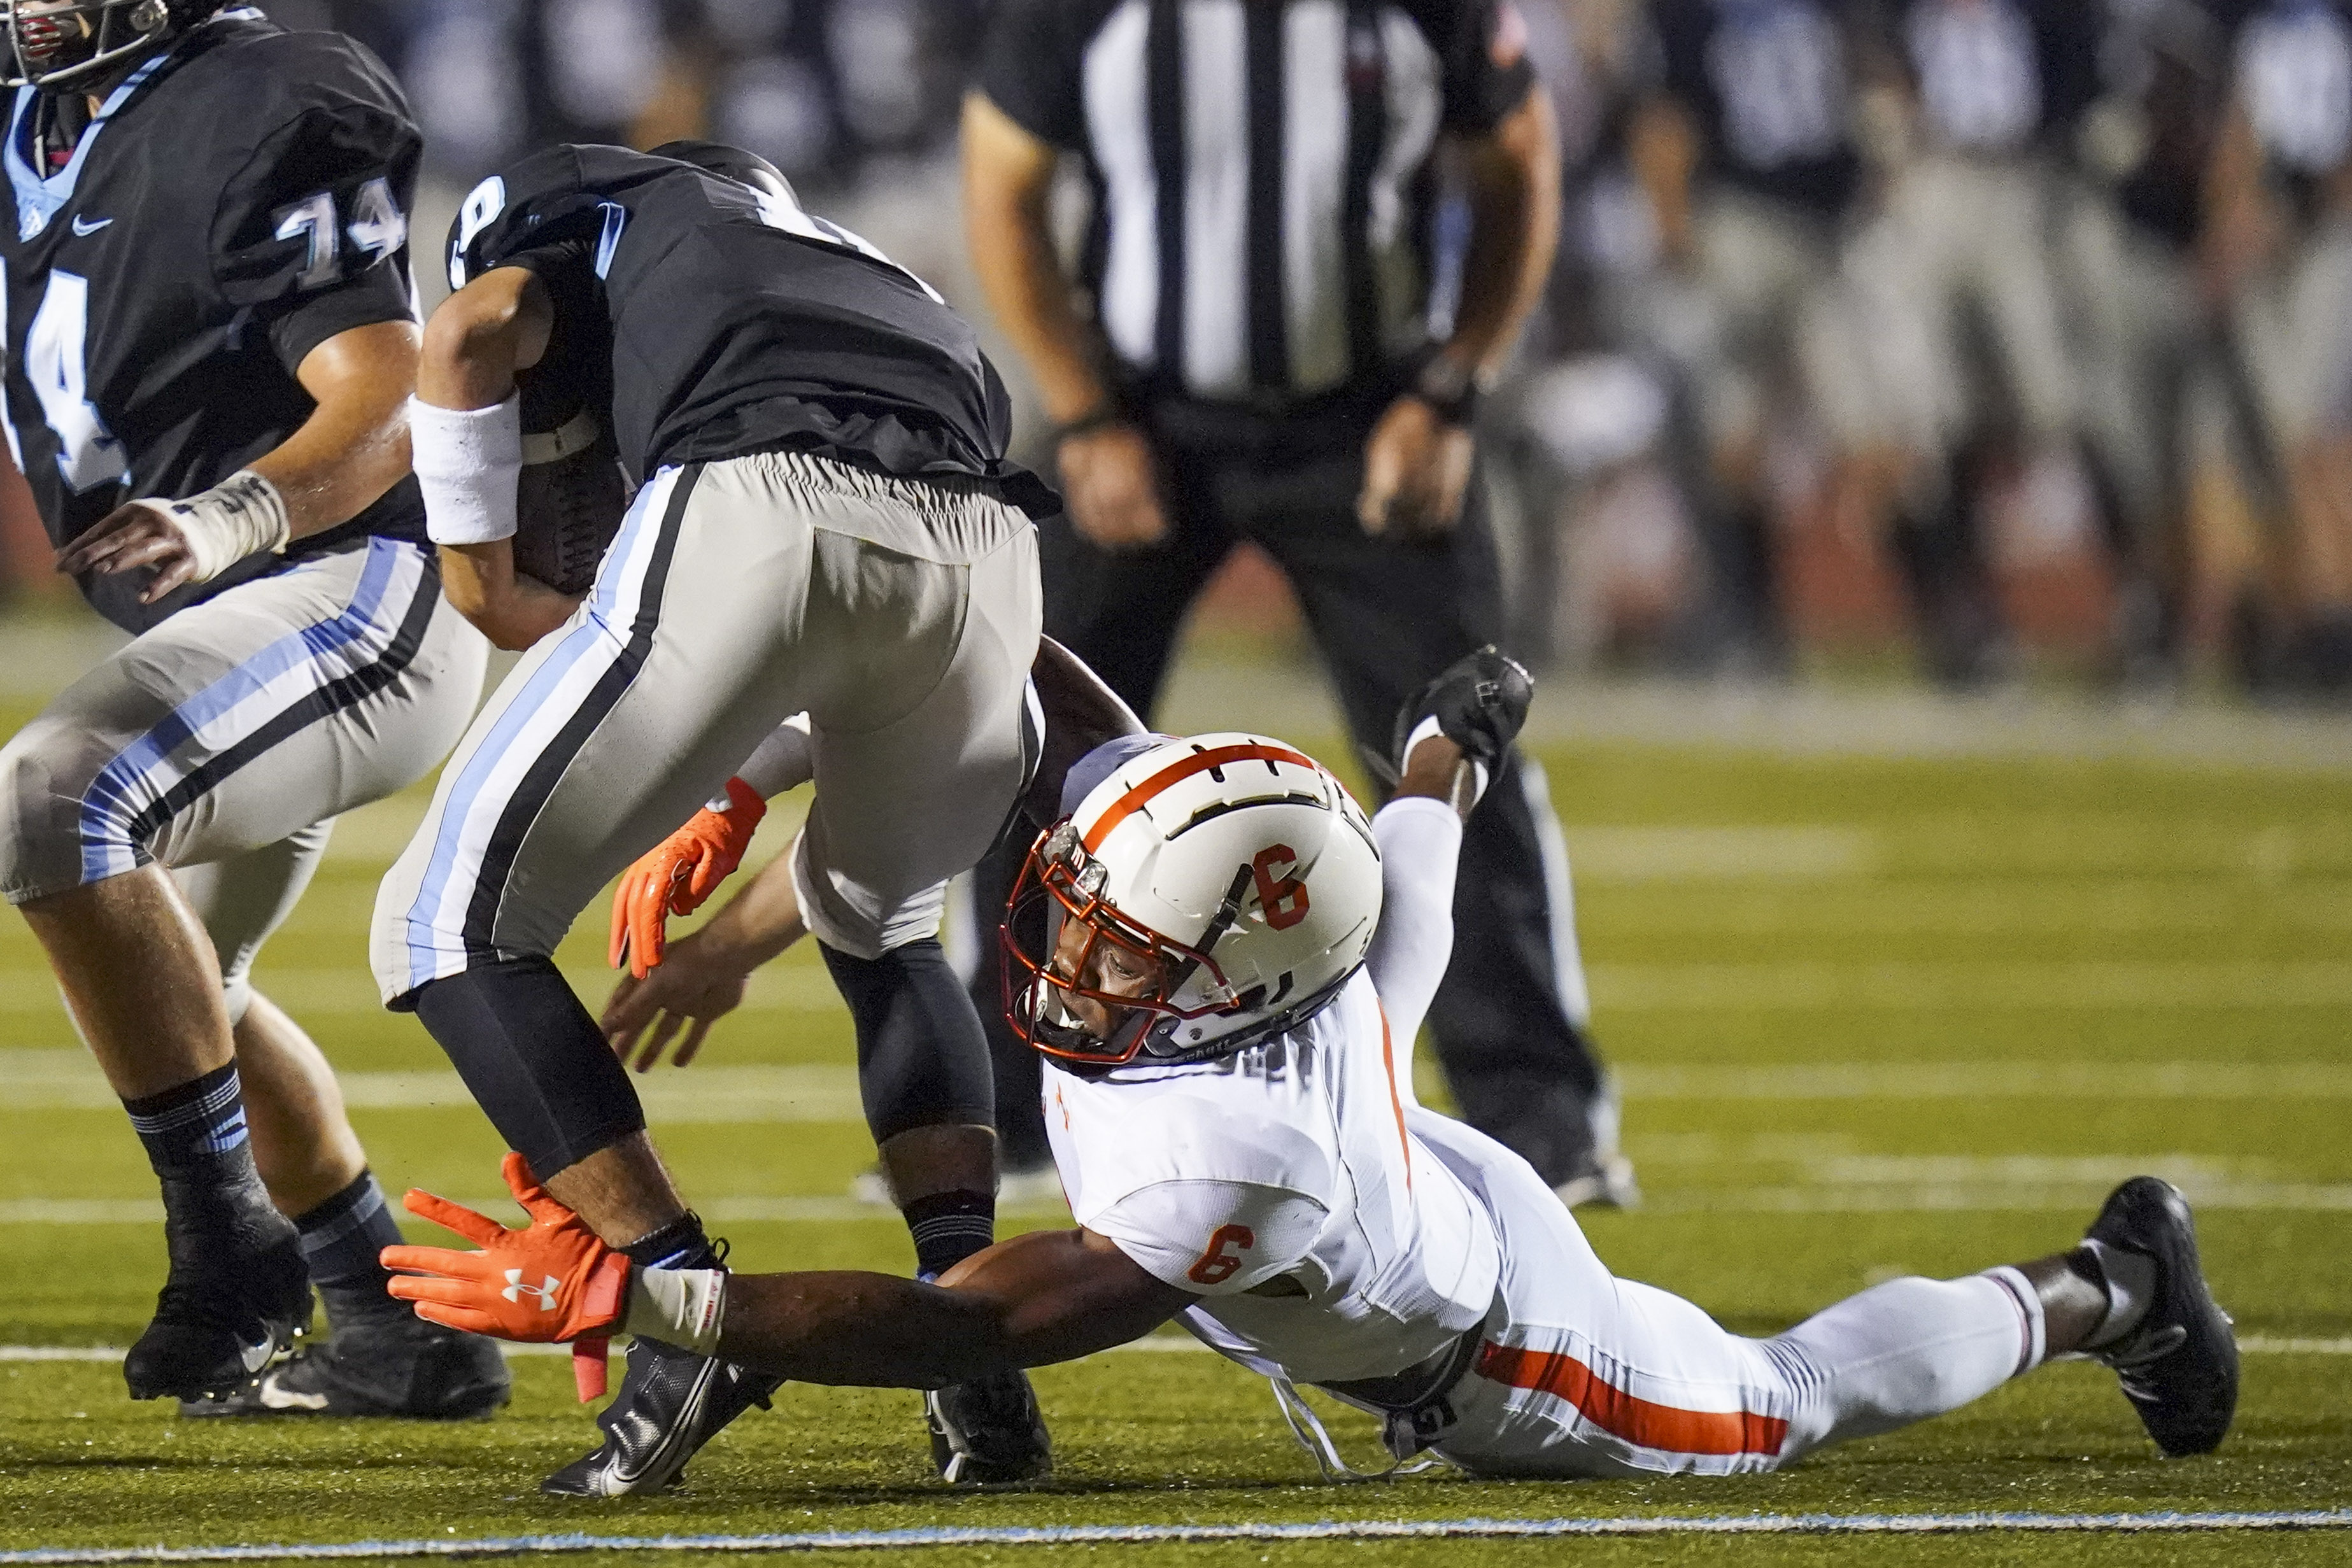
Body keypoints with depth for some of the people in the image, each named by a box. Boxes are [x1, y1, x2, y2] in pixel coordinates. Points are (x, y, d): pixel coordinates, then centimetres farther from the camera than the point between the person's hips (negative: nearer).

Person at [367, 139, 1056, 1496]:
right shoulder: (873, 278, 44)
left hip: (755, 518, -5)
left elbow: (476, 331, 7)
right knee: (883, 925, 34)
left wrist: (486, 583, 20)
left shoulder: (567, 199, 31)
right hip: (984, 554, 5)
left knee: (453, 929, 10)